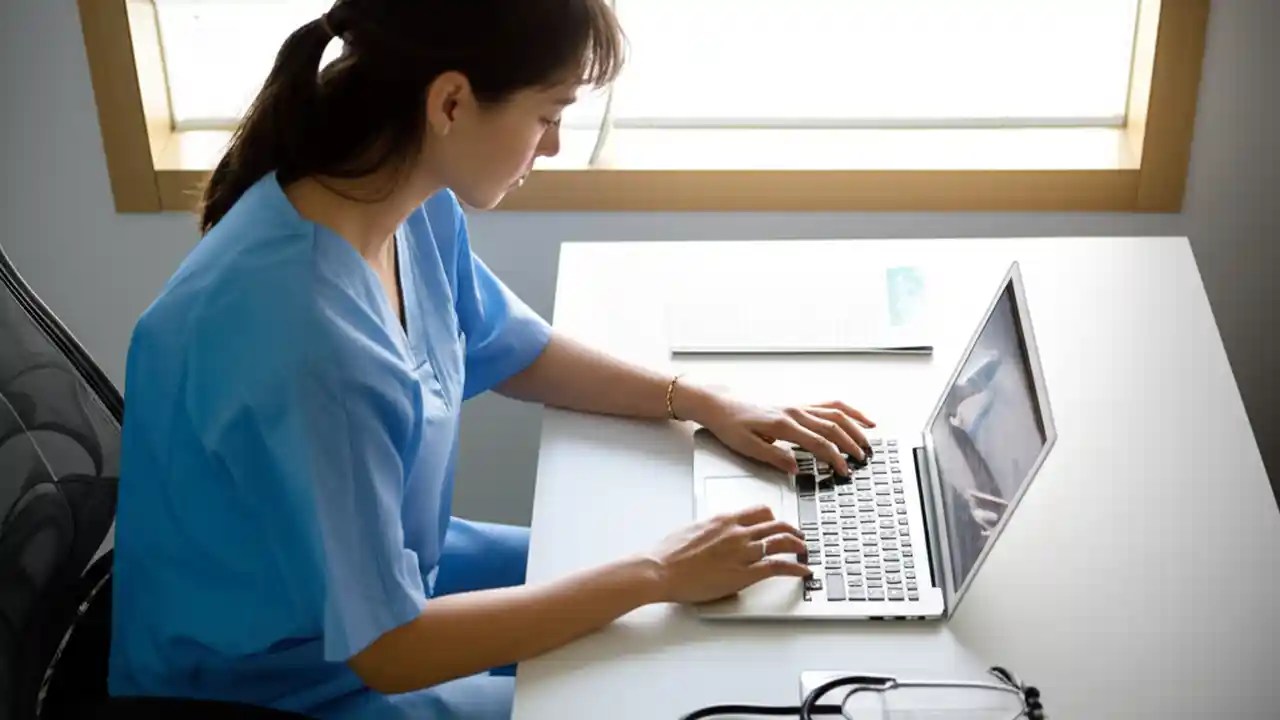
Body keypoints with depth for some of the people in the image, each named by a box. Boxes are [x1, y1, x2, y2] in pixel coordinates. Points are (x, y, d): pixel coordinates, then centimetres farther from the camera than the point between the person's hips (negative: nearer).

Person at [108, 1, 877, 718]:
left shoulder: (416, 211, -11)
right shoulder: (304, 341, -37)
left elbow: (514, 351, 10)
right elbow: (390, 649, -29)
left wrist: (706, 404, -2)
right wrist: (658, 575, -23)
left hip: (379, 577, 8)